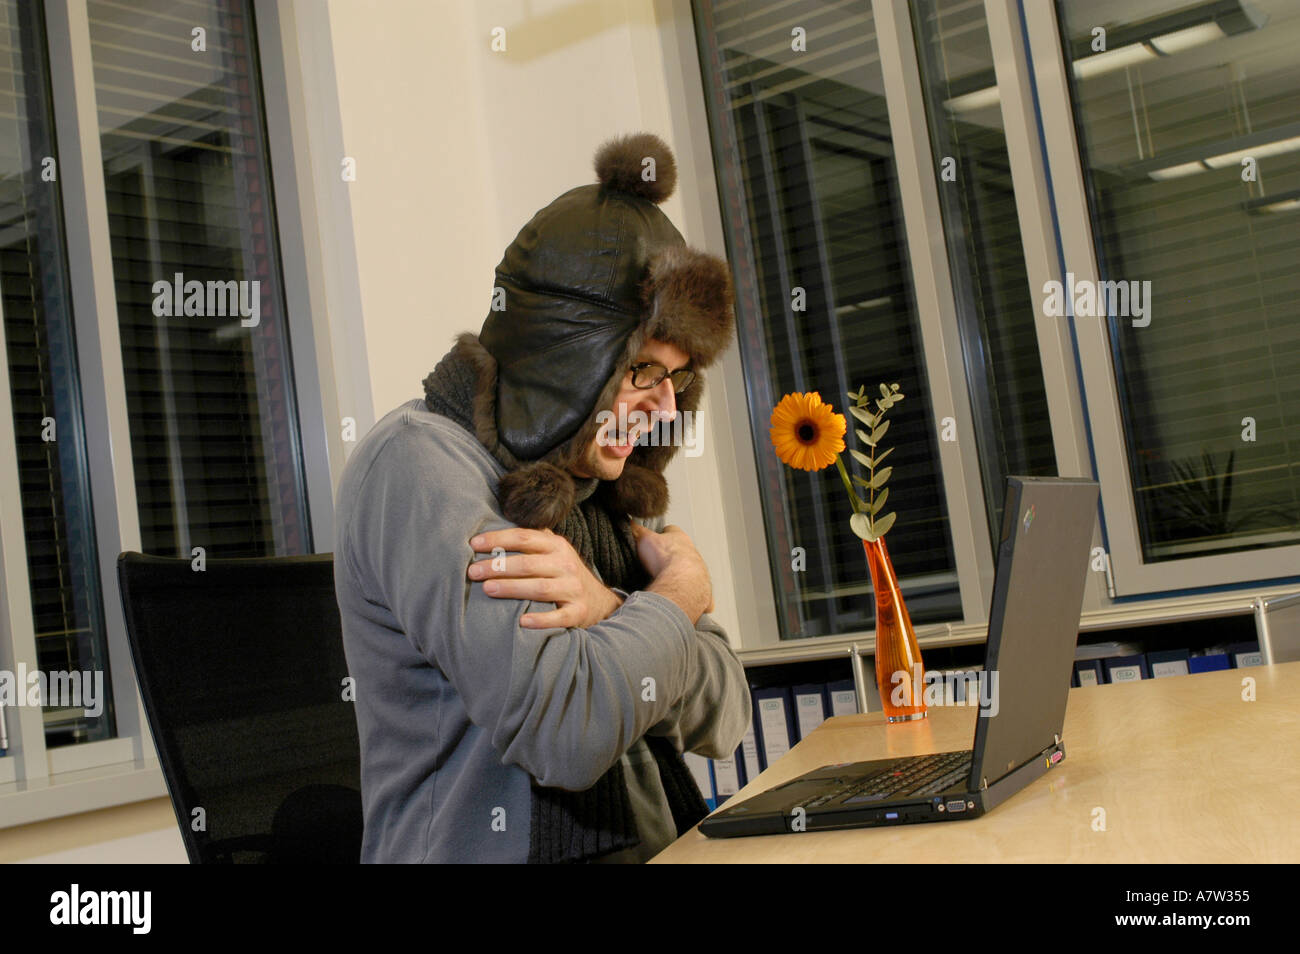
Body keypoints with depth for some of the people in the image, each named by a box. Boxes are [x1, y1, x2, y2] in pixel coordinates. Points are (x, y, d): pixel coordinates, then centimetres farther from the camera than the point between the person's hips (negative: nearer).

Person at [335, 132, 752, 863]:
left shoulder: (601, 490, 12)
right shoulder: (419, 463, -10)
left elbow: (723, 718, 5)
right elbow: (564, 731, -20)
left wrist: (608, 611, -12)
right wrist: (678, 597, -5)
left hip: (663, 847, 6)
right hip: (510, 851, -5)